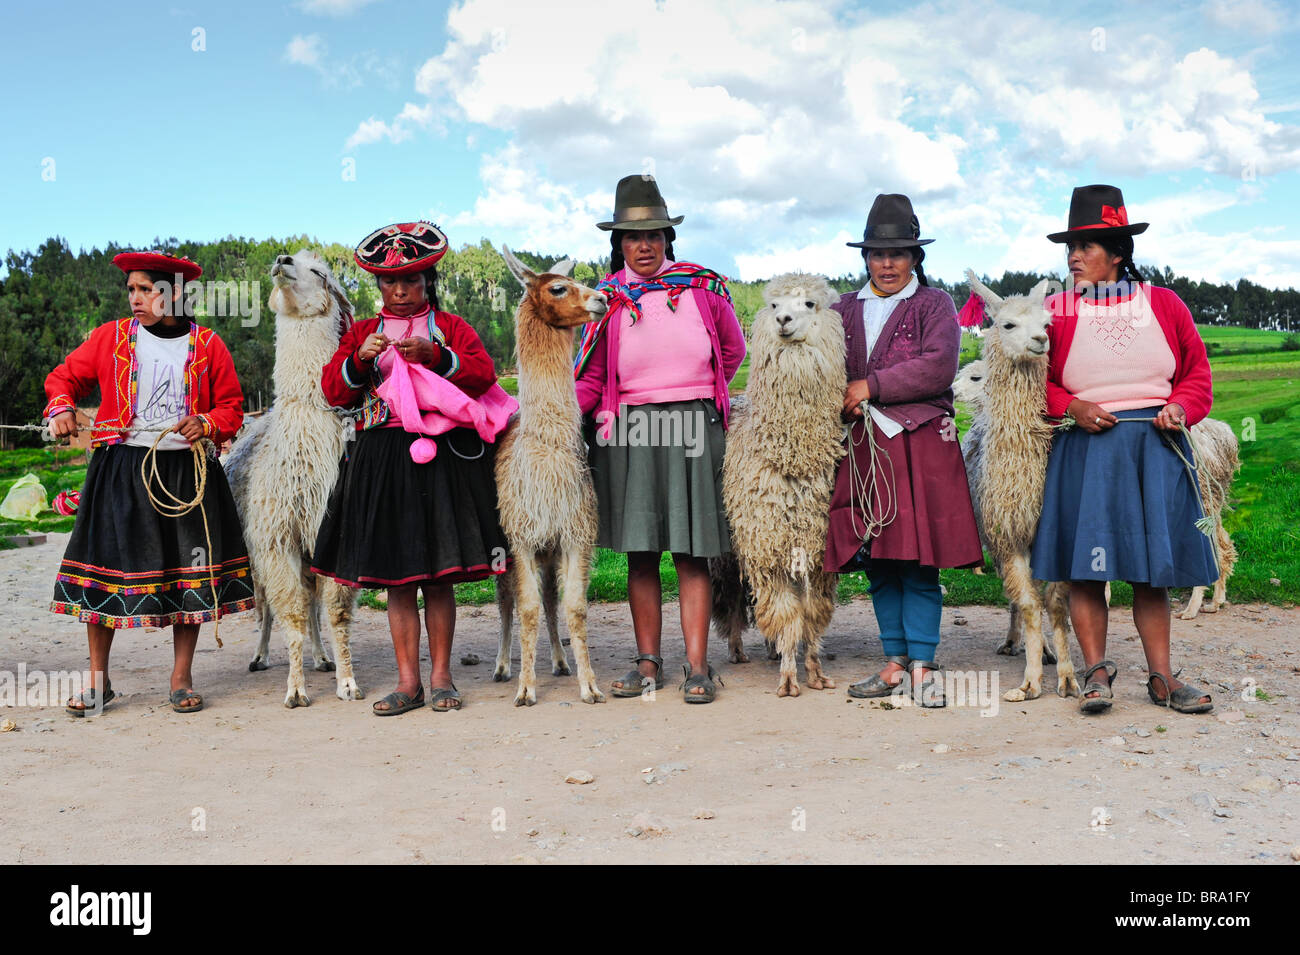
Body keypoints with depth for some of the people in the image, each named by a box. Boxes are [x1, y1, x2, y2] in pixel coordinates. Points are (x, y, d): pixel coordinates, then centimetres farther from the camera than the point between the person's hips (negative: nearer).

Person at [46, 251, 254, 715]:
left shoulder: (208, 346, 4)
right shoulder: (110, 337, 6)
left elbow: (232, 406, 8)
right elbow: (65, 376, 14)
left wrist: (207, 424, -12)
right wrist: (62, 407, -6)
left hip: (186, 469, 0)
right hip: (121, 468, 0)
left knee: (190, 574, 2)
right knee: (105, 567, -1)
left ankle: (182, 679, 15)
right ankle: (97, 679, 13)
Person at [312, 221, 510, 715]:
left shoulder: (450, 326, 10)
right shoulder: (362, 332, 16)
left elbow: (484, 374, -5)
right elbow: (333, 390, 6)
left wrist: (435, 356, -18)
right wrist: (359, 360, -12)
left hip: (441, 456, -2)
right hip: (380, 461, 2)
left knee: (439, 575, 1)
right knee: (396, 576, 2)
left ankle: (441, 676, 11)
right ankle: (408, 682, 9)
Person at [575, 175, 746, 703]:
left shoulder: (704, 288, 5)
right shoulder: (607, 299, 7)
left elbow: (732, 351, 20)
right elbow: (591, 378, 5)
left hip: (693, 429, -1)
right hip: (628, 432, 1)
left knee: (691, 551, -2)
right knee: (640, 551, 4)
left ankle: (697, 665, 1)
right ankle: (648, 662, 13)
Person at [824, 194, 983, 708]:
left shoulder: (934, 304, 6)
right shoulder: (844, 309, 18)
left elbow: (939, 367, -8)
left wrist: (872, 386, -9)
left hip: (921, 443, -4)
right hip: (862, 448, 4)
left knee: (919, 562, -6)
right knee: (877, 559, 5)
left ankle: (922, 665, 2)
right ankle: (895, 662, 14)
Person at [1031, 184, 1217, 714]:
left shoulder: (1163, 304, 7)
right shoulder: (1056, 310, 4)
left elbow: (1196, 371, 12)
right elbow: (1037, 381, 6)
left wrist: (1181, 407, -6)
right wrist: (1071, 406, -11)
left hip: (1156, 446, 1)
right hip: (1086, 447, -1)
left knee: (1152, 564, 5)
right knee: (1086, 562, -5)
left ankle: (1161, 678, 11)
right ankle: (1095, 670, 5)